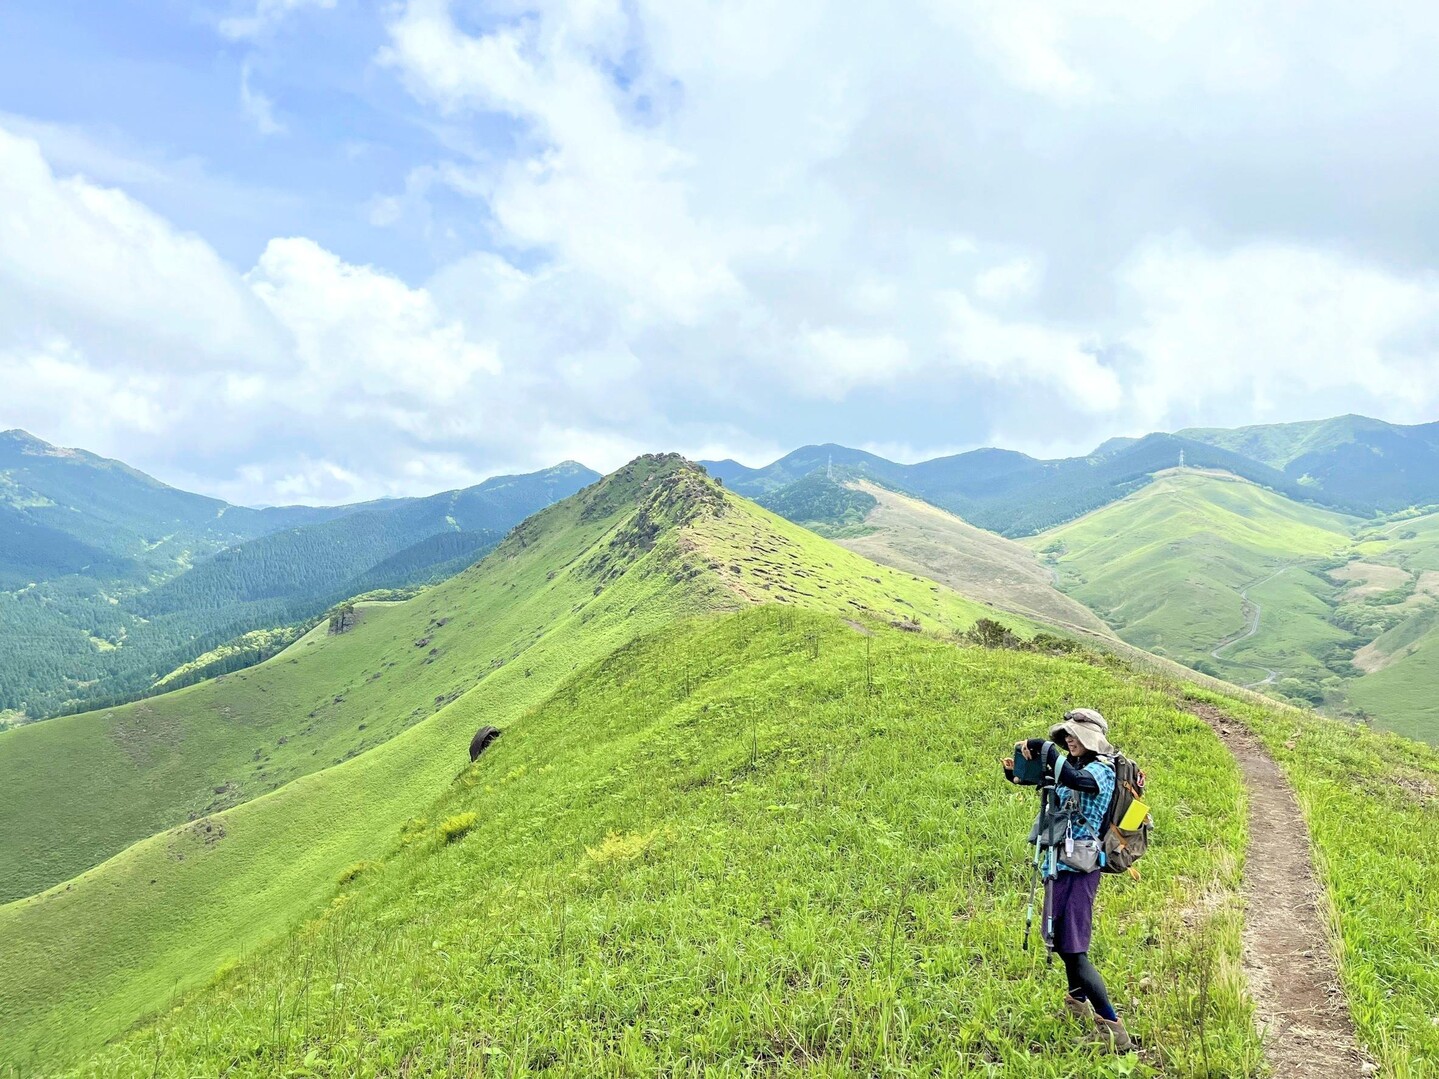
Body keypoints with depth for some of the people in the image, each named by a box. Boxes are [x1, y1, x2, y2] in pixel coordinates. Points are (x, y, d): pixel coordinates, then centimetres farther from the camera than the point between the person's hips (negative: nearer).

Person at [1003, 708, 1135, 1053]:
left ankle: (1114, 1029, -8)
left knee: (1074, 950, -12)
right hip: (1062, 866, 9)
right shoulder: (1076, 769, 13)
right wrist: (1014, 770, 1)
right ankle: (1078, 1002, 42)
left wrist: (1043, 748, -29)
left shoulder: (1101, 770, -13)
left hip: (1078, 869, -9)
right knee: (1060, 940, 23)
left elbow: (1074, 779, -35)